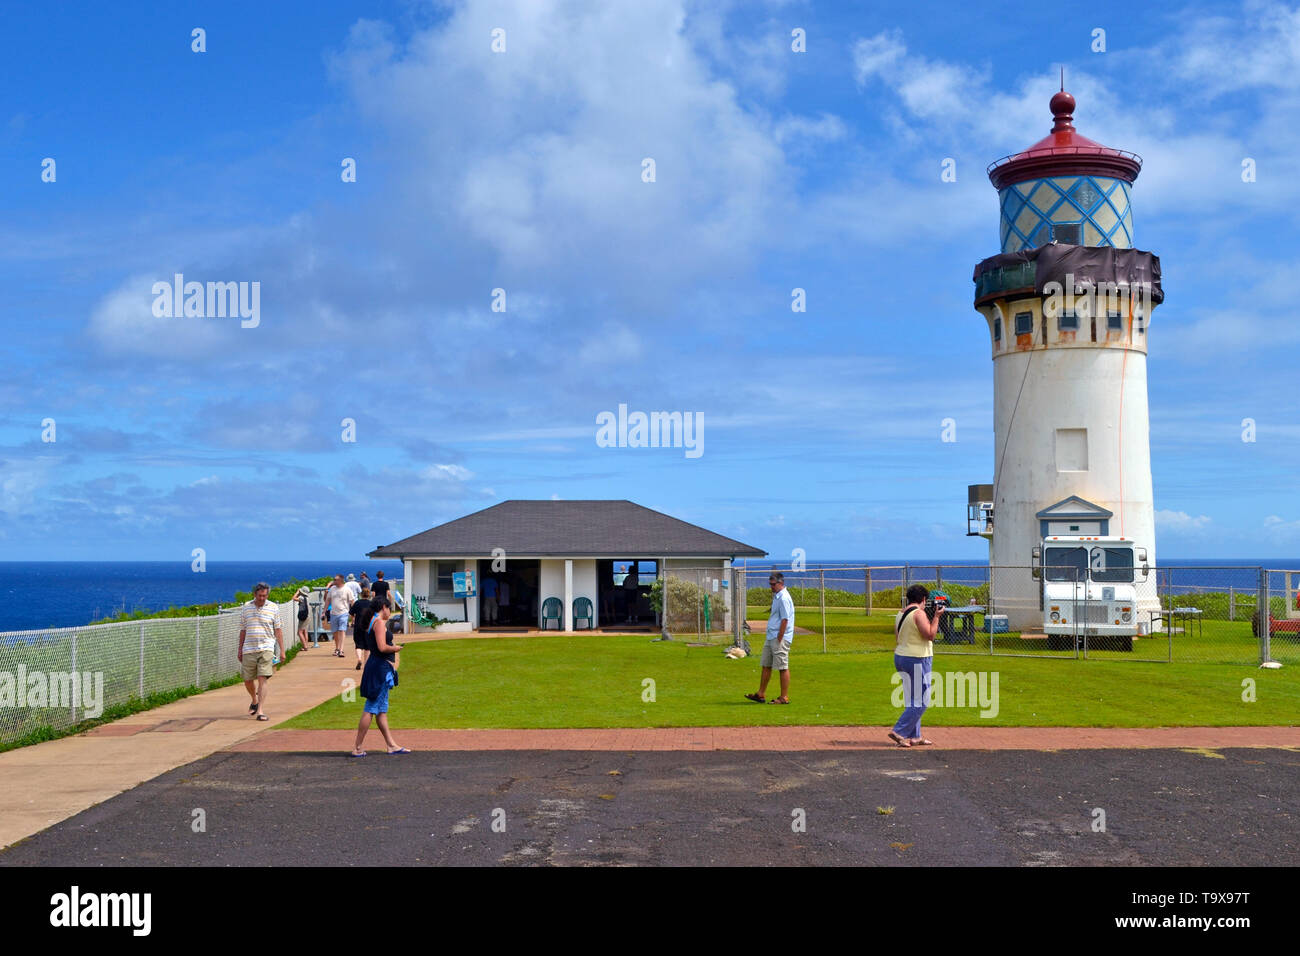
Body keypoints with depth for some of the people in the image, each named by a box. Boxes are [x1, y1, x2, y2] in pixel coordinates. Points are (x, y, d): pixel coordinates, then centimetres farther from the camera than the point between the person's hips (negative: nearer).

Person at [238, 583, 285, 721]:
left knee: (262, 680, -11)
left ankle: (261, 711, -11)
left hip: (266, 649, -3)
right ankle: (255, 701, 35)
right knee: (247, 680, 7)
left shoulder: (273, 608, 3)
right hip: (248, 650, 3)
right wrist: (240, 650, 13)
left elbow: (278, 630, 5)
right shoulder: (246, 608, 9)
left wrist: (282, 650, 1)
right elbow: (243, 630, 15)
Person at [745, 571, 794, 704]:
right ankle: (760, 695, 19)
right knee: (766, 666, 13)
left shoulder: (784, 598, -16)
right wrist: (772, 638, 19)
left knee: (783, 668, -3)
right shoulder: (777, 596, 15)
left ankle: (784, 697, 3)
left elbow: (784, 620, -19)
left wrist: (779, 639, -19)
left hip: (779, 638, -10)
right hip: (771, 637, 10)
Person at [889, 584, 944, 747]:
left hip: (900, 658, 9)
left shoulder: (900, 614, 10)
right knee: (919, 703, -3)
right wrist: (936, 617, -10)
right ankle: (899, 732, -7)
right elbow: (930, 635, -19)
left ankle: (915, 736, 19)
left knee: (912, 701, 16)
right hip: (917, 661, -9)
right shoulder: (919, 613, -16)